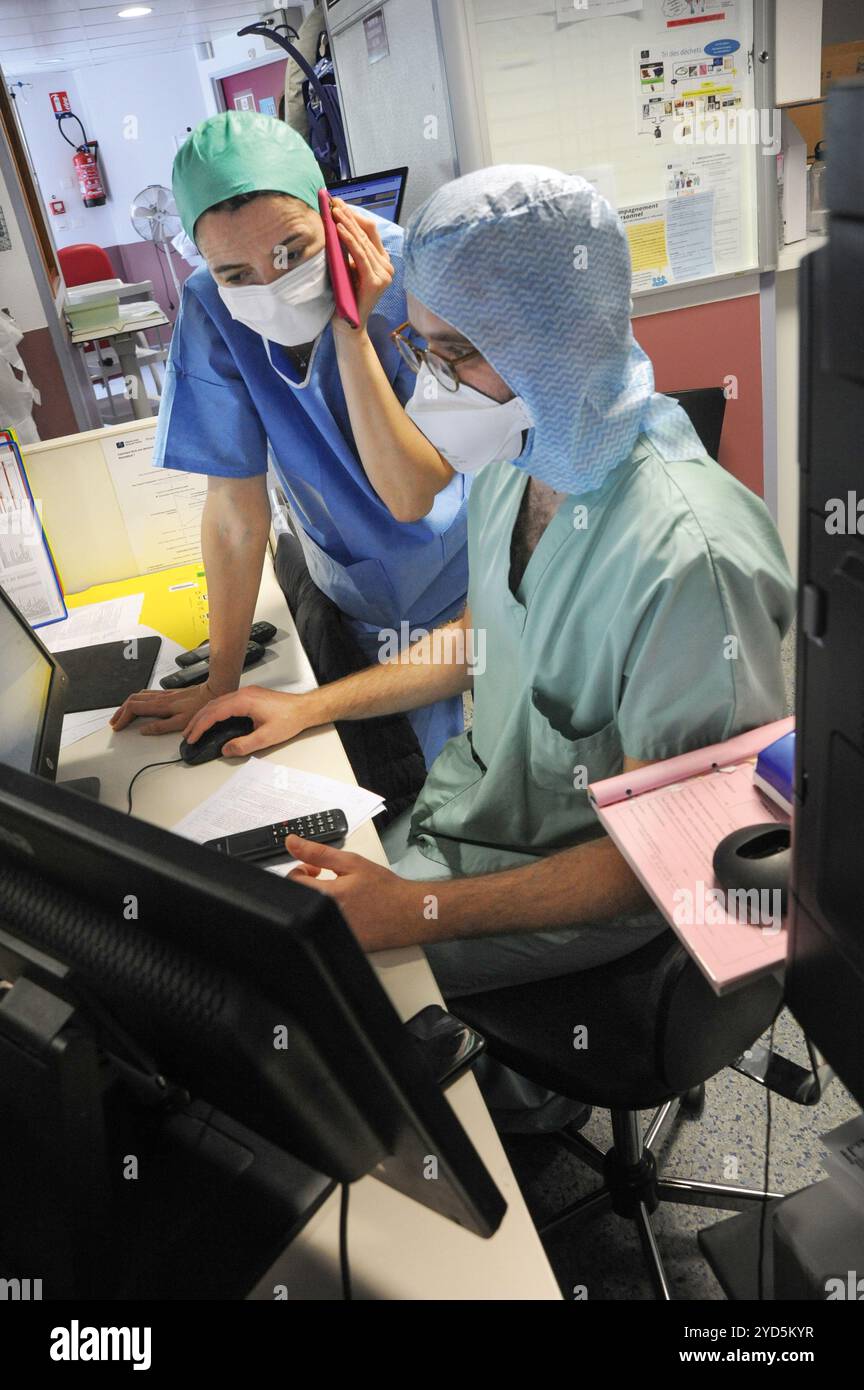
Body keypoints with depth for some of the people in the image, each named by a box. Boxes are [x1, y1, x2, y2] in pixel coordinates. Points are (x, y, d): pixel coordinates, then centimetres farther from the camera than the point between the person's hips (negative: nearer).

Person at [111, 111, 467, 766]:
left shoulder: (413, 278, -26)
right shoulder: (212, 312, -20)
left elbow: (411, 496, -27)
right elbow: (237, 516, -14)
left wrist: (351, 330, -33)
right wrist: (220, 684, -10)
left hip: (470, 578, -1)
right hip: (362, 594, 2)